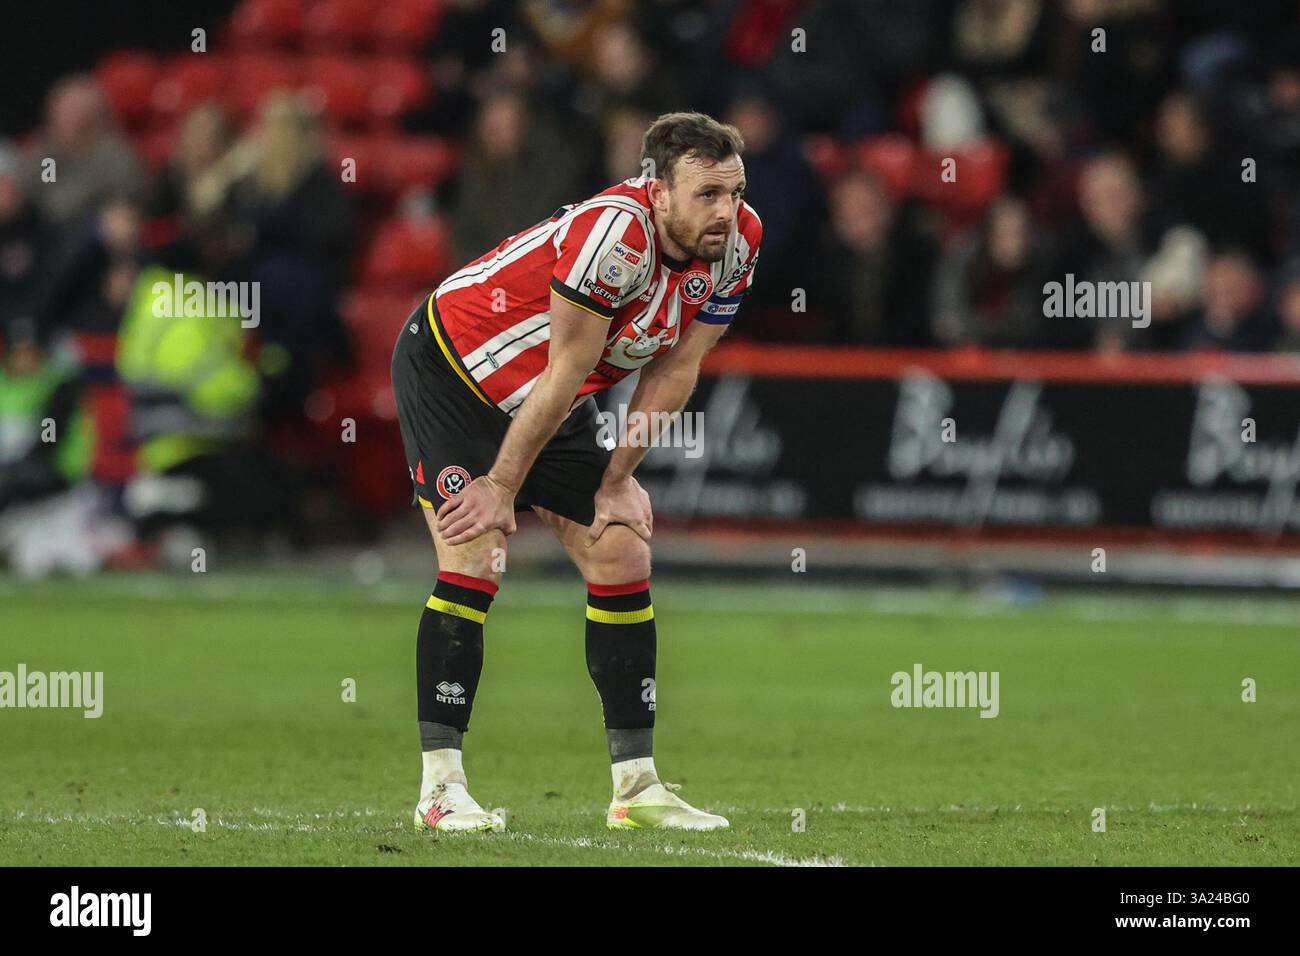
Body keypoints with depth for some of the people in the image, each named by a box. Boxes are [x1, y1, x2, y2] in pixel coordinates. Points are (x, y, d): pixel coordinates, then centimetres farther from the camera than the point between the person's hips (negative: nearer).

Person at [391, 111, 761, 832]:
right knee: (475, 560, -17)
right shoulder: (614, 233, -35)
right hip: (449, 370, -8)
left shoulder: (736, 241, -13)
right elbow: (565, 373, -28)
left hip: (554, 404, 8)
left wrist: (617, 479, -4)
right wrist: (502, 486, -19)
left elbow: (673, 370, -3)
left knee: (623, 559, 0)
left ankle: (636, 784, 5)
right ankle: (440, 787, -13)